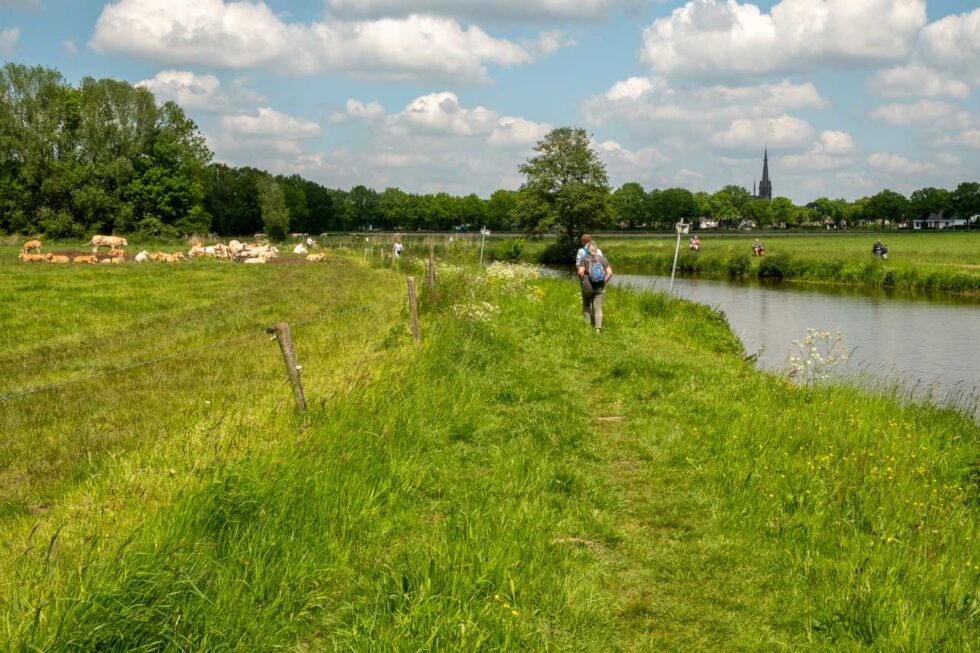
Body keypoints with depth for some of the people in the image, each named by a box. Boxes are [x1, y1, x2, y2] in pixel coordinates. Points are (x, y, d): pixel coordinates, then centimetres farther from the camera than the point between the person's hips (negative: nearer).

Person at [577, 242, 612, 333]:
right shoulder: (602, 259, 4)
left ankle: (587, 325, 18)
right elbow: (609, 272, -2)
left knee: (586, 305, 22)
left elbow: (580, 272, -17)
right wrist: (604, 282, 8)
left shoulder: (584, 259, -4)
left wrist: (582, 280, 0)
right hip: (599, 287, 2)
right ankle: (598, 328, -10)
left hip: (587, 287, -2)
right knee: (598, 308, 4)